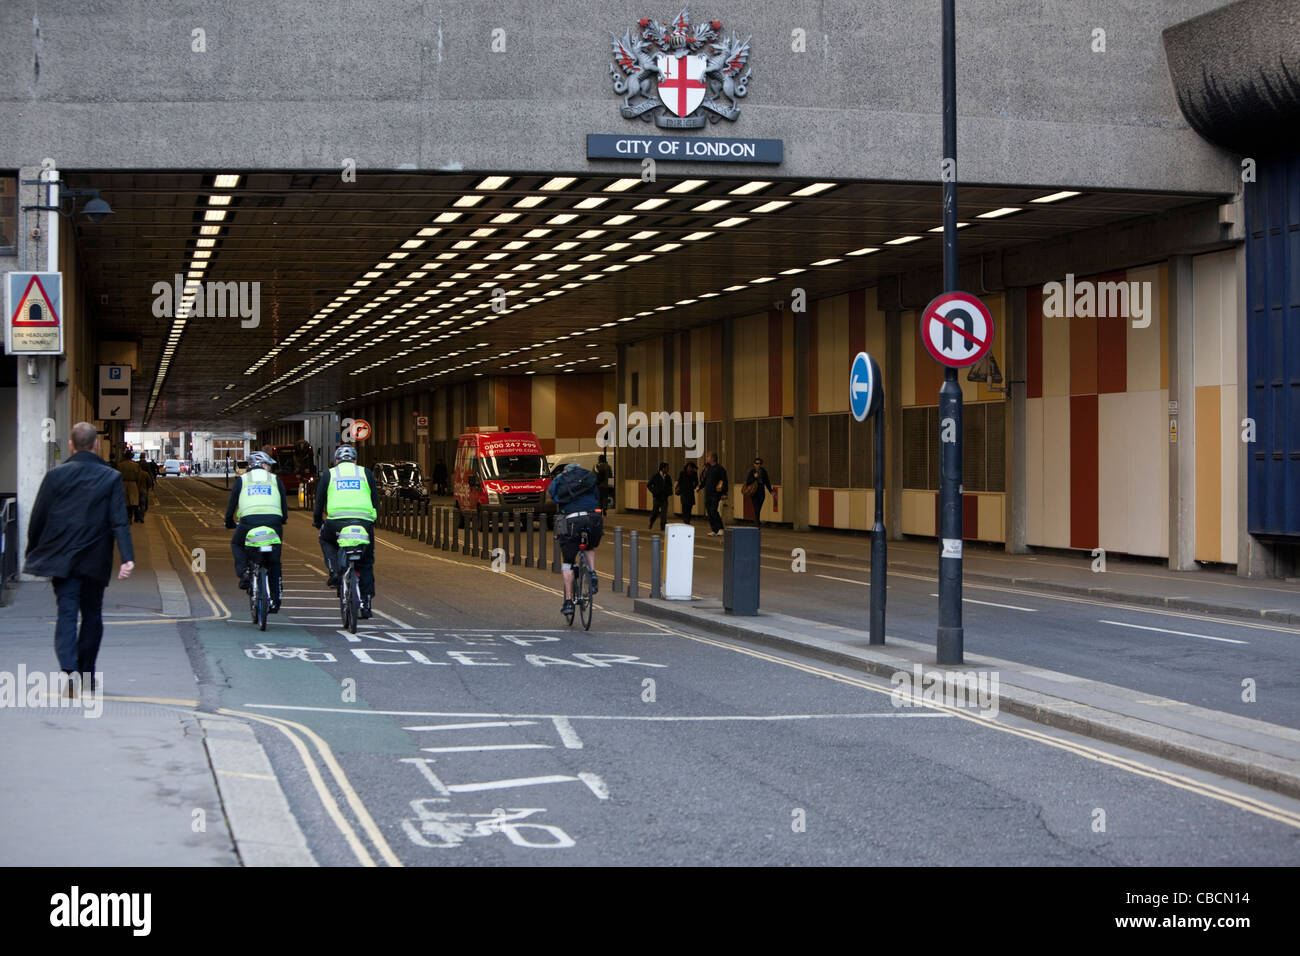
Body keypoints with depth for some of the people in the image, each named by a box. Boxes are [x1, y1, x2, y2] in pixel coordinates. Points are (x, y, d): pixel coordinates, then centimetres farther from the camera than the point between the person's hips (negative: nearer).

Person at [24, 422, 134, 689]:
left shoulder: (55, 475, -1)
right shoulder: (111, 478, -2)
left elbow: (37, 518, 2)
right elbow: (120, 522, -11)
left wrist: (32, 553, 15)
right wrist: (127, 558, -16)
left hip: (61, 558, 0)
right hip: (95, 560, 0)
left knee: (66, 613, -3)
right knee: (92, 614, 14)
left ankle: (69, 668, -23)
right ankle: (87, 674, 21)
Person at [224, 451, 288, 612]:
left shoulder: (241, 480, 19)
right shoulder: (276, 480, 21)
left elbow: (231, 504, 17)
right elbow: (284, 507, 18)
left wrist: (229, 522, 32)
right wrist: (282, 519, 36)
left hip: (249, 521, -1)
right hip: (273, 522, 1)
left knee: (237, 545, 30)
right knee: (274, 562, 18)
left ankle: (243, 572, 4)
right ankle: (275, 600, 11)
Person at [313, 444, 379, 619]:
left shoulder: (329, 475, 15)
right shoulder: (365, 473, 18)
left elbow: (319, 502, 15)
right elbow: (375, 500, 16)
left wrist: (317, 521, 30)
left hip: (337, 521, -1)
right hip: (364, 522, 1)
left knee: (325, 539, 33)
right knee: (366, 565, 16)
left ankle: (335, 571, 10)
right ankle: (366, 603, 11)